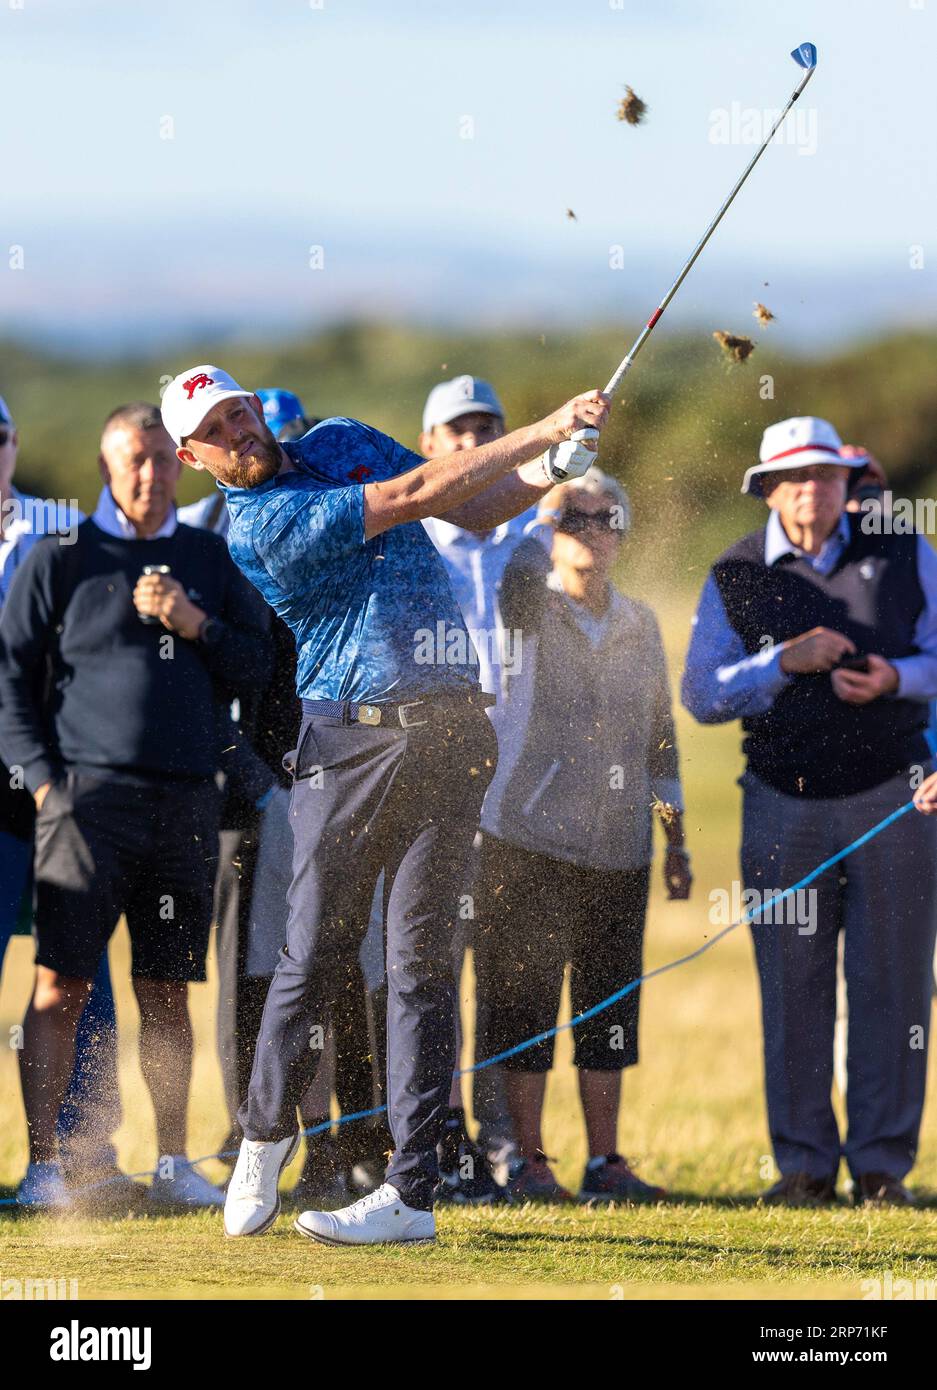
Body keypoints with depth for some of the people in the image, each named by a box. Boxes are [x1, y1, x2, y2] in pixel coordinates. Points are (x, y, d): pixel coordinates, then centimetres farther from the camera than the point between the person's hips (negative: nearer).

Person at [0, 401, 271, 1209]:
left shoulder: (208, 559, 15)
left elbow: (254, 665, 13)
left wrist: (194, 624, -5)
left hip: (187, 802, 3)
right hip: (88, 798, -3)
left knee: (169, 991, 7)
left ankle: (173, 1163, 12)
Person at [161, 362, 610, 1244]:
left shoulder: (343, 443, 13)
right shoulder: (256, 527, -9)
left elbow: (472, 509, 19)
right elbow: (416, 495, -14)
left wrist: (555, 467, 0)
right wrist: (544, 431, -13)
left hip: (447, 734, 3)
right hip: (347, 741, -3)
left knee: (419, 960, -3)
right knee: (314, 955, -1)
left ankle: (411, 1192, -5)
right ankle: (266, 1134, 25)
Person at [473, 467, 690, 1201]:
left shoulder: (640, 624, 13)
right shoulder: (530, 608, 0)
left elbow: (659, 734, 18)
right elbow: (520, 570, -25)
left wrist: (676, 836, 17)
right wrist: (547, 506, -37)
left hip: (618, 848, 4)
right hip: (529, 840, -4)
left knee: (611, 1005, 6)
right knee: (524, 1001, -3)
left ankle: (607, 1162, 13)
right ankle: (528, 1161, 3)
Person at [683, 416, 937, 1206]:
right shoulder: (734, 577, 5)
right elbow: (702, 694, -2)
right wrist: (786, 662, -15)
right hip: (784, 806, 0)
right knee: (793, 988, 0)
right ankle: (804, 1162, 7)